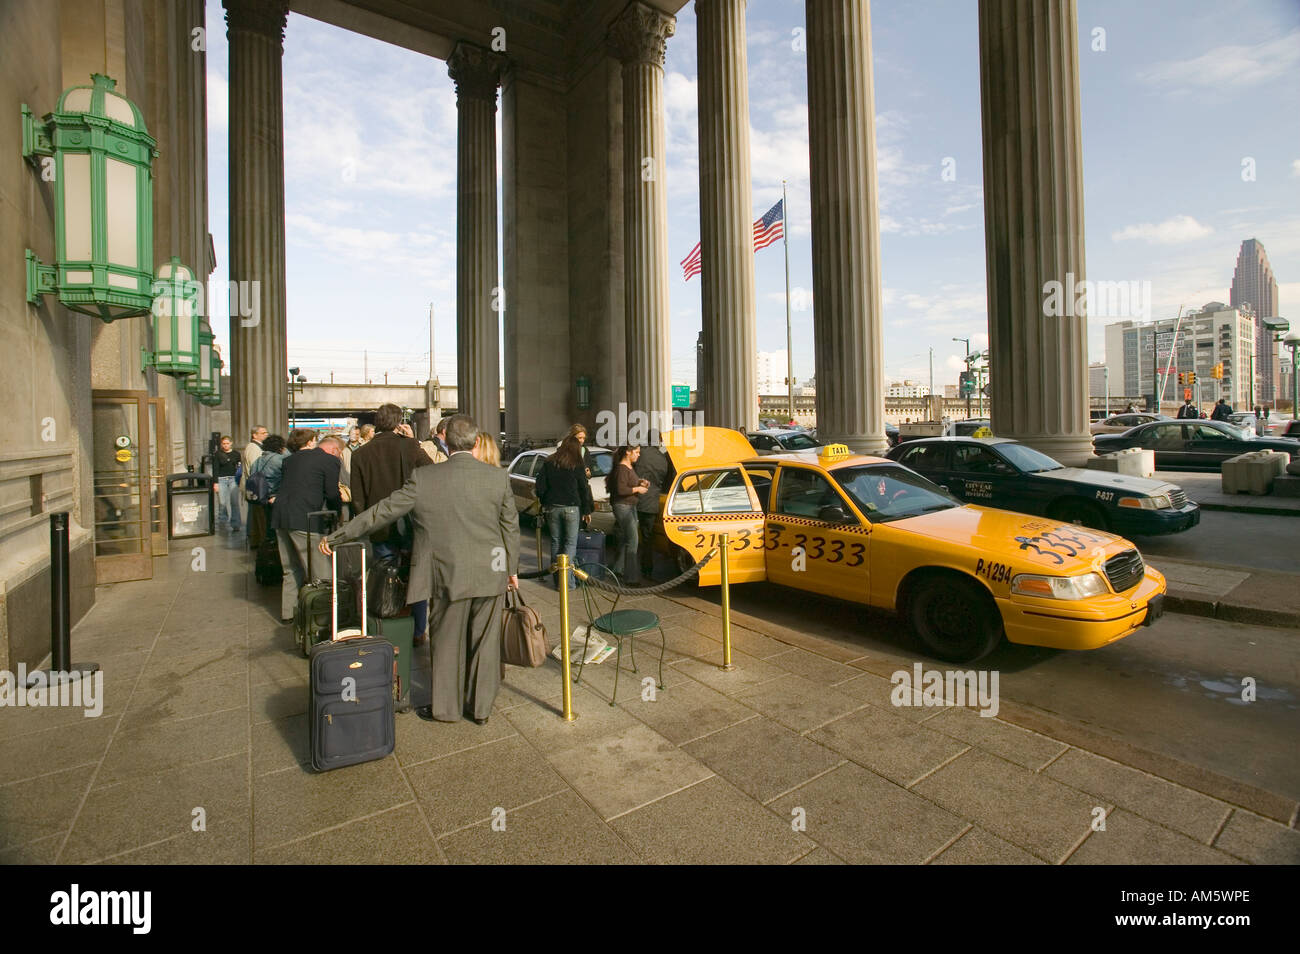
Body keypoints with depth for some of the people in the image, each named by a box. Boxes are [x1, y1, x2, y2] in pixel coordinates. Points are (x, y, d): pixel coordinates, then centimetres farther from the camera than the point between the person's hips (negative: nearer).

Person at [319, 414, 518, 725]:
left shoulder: (424, 478, -10)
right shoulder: (498, 477, -6)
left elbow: (383, 512, -5)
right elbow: (510, 527, 0)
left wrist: (336, 536, 7)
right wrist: (512, 568, 12)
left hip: (449, 574, -1)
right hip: (491, 574, 2)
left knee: (447, 642, 16)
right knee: (484, 642, 14)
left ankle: (446, 707, 31)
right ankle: (481, 707, 28)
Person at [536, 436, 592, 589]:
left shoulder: (548, 463, 3)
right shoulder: (577, 466, -6)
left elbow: (540, 486, 4)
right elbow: (584, 489, -2)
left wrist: (545, 502, 18)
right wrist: (587, 511, 6)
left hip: (552, 508, 3)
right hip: (572, 508, -3)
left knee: (556, 542, 12)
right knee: (570, 543, 3)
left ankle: (557, 580, 16)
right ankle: (567, 581, -2)